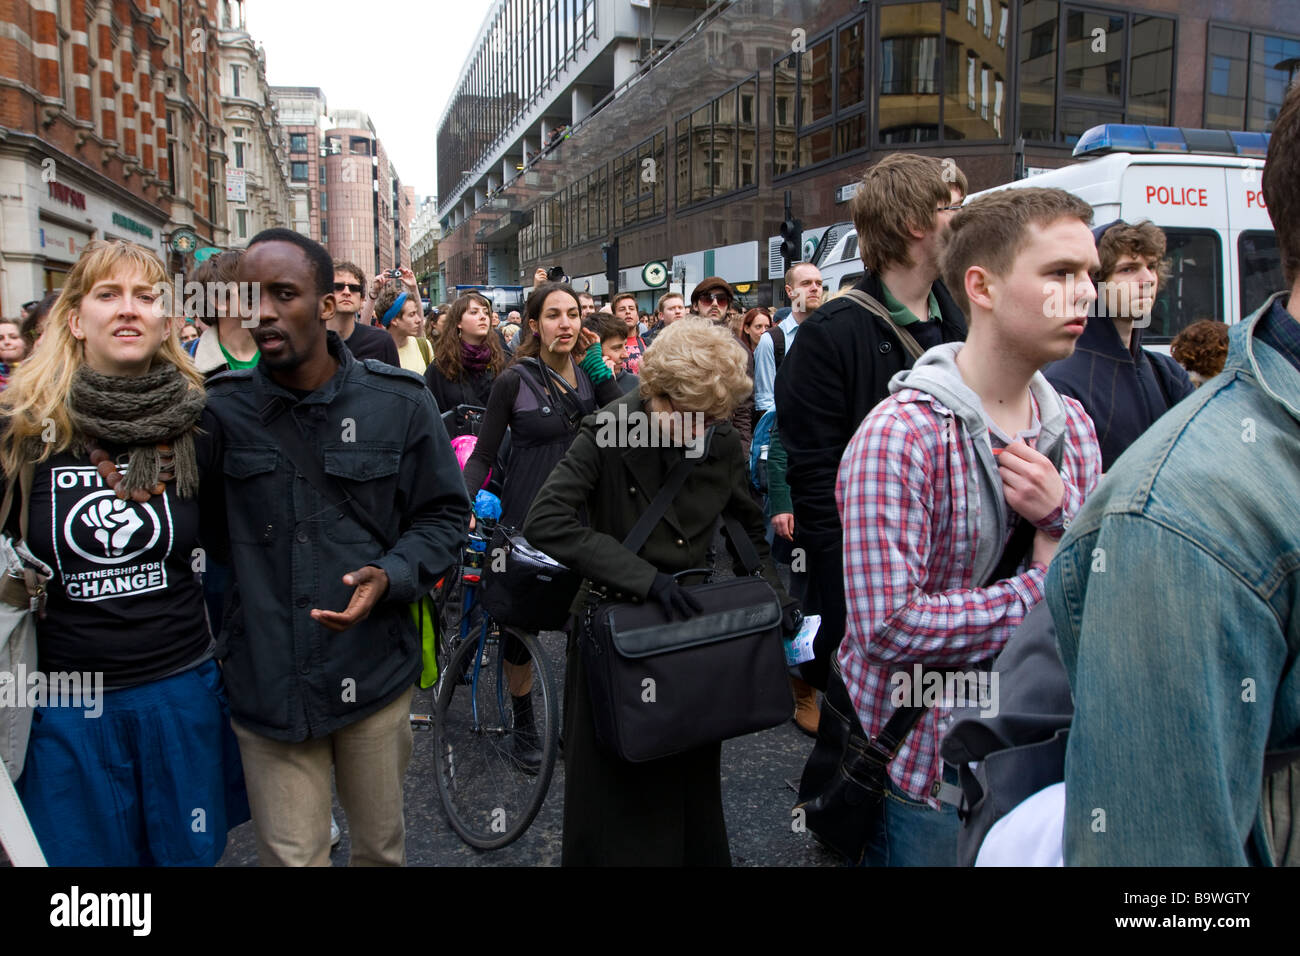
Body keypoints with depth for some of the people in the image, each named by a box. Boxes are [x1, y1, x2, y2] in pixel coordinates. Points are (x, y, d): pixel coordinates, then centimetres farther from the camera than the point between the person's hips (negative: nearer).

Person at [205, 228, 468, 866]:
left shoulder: (399, 402, -4)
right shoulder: (222, 409, -3)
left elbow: (444, 515, 2)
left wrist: (388, 576, -14)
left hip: (372, 672, 1)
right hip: (267, 684, 0)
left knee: (381, 846, 18)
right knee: (290, 856, 7)